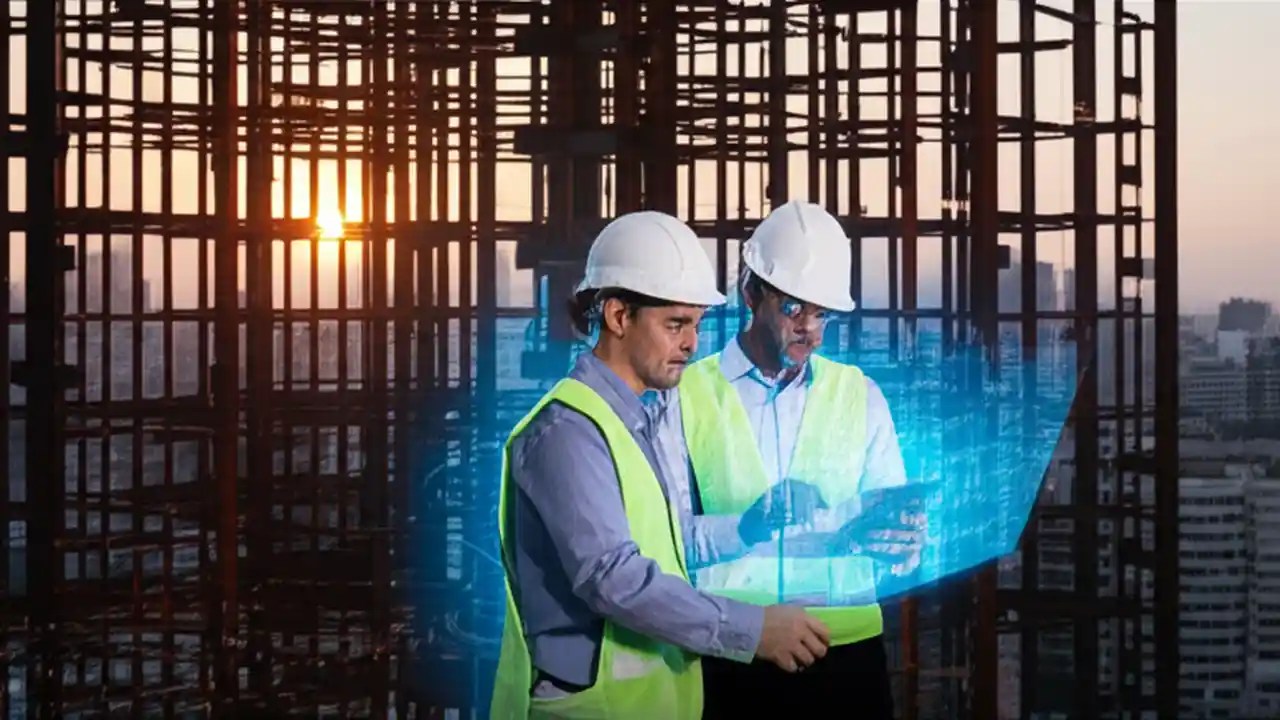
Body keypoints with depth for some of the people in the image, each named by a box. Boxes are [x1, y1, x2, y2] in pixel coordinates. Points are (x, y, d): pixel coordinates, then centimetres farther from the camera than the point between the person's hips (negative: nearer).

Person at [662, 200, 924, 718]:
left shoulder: (860, 396, 9)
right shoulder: (687, 396, 0)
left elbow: (898, 532, 4)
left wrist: (897, 543, -18)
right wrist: (743, 529, -24)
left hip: (848, 650, 3)